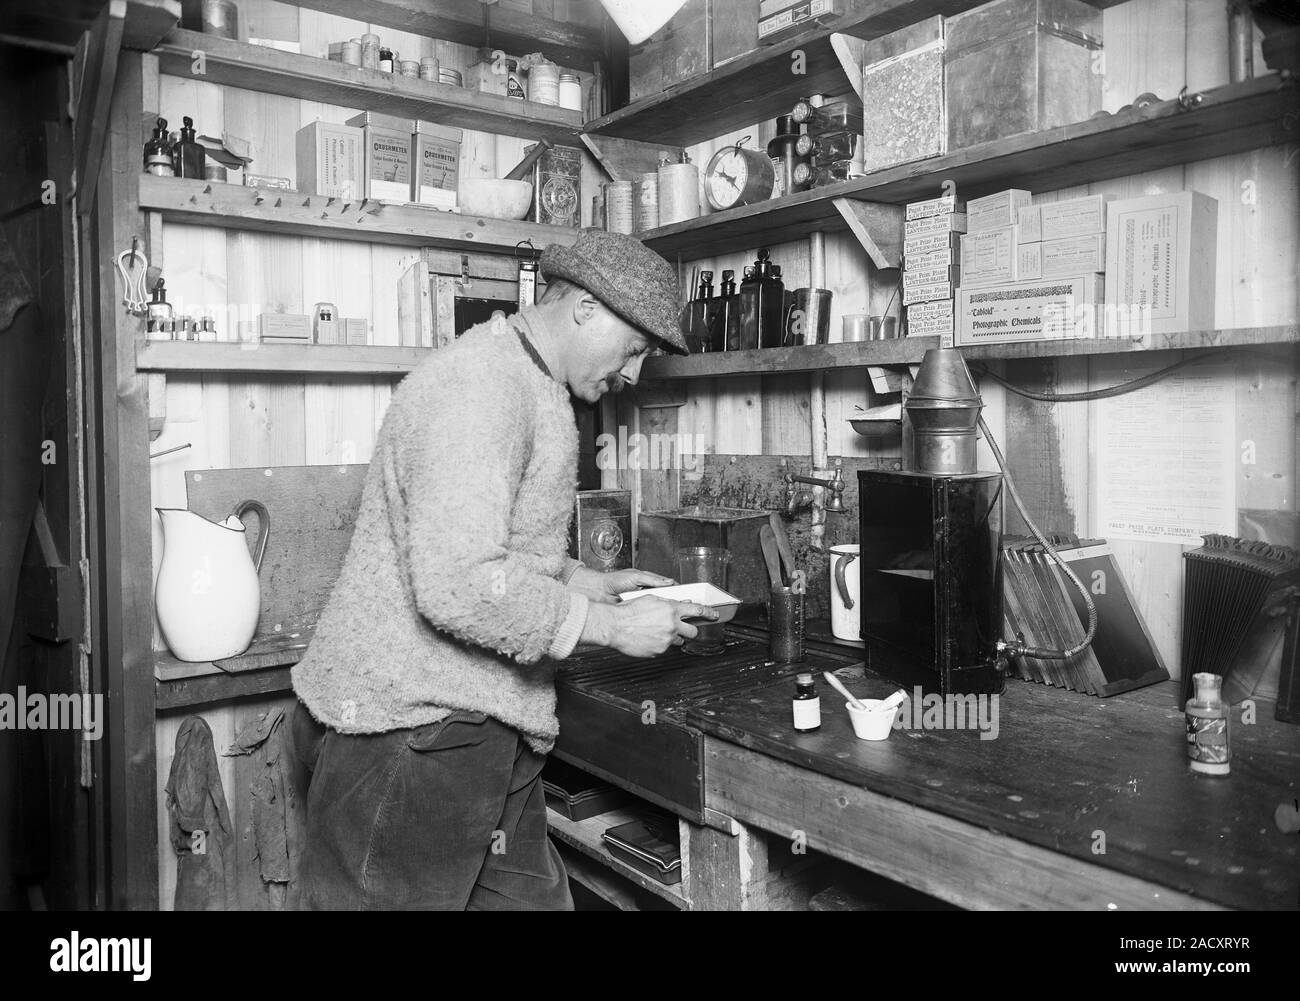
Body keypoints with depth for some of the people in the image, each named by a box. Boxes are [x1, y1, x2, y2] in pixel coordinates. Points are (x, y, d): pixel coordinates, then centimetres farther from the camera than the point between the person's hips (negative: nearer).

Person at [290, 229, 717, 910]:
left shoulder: (528, 389, 16)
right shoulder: (478, 385, -19)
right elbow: (457, 587, -28)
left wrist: (591, 583, 12)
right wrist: (613, 627, -18)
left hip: (484, 736, 10)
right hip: (409, 731, -10)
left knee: (533, 897, 13)